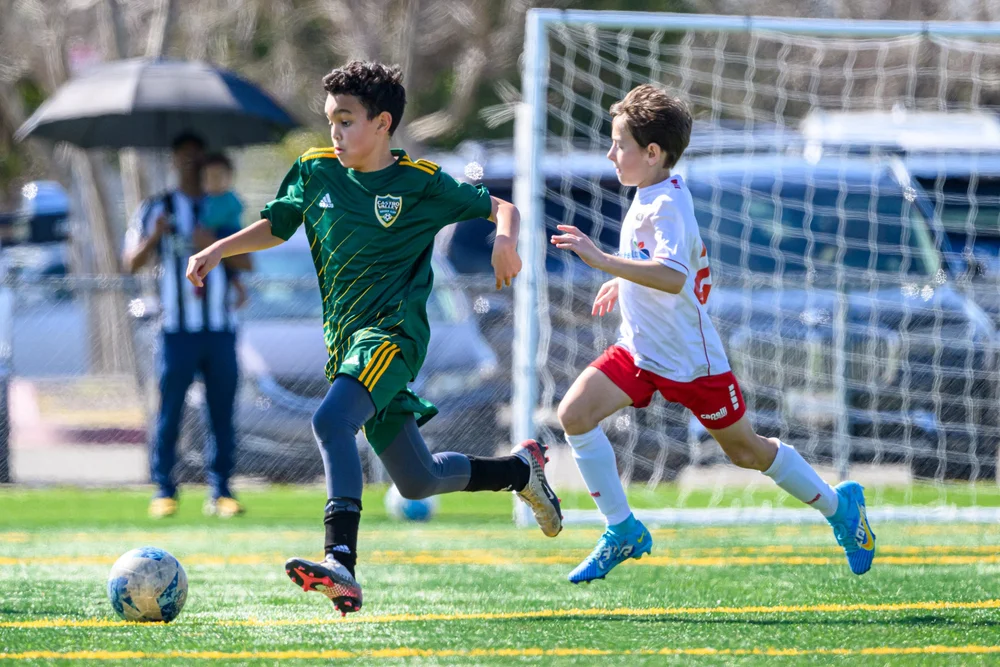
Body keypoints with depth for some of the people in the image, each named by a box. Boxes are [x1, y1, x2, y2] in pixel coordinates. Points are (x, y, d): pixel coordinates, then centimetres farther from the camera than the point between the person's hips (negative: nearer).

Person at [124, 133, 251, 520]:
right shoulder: (157, 210, 9)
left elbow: (246, 263, 4)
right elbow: (132, 264, 3)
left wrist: (215, 245, -13)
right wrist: (153, 237, -16)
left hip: (220, 328, 2)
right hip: (178, 328, -2)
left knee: (222, 411, 0)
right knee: (170, 410, -5)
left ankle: (220, 492, 4)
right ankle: (164, 491, 0)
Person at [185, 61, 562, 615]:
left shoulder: (420, 184, -4)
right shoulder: (314, 173, 9)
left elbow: (500, 208, 4)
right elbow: (275, 226, 23)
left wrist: (505, 240, -18)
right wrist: (220, 250, 8)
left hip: (394, 333, -7)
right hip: (346, 340, 7)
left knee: (331, 420, -33)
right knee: (417, 481, 13)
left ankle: (341, 563, -43)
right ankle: (521, 468, 39)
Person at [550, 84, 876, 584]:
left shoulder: (667, 206, -25)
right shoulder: (650, 195, 4)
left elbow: (673, 276, -43)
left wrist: (602, 261, -48)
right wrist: (623, 281, 23)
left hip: (691, 357, -8)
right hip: (640, 349, 8)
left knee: (745, 451, 8)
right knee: (575, 414, -12)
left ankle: (839, 506, 31)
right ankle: (622, 531, -2)